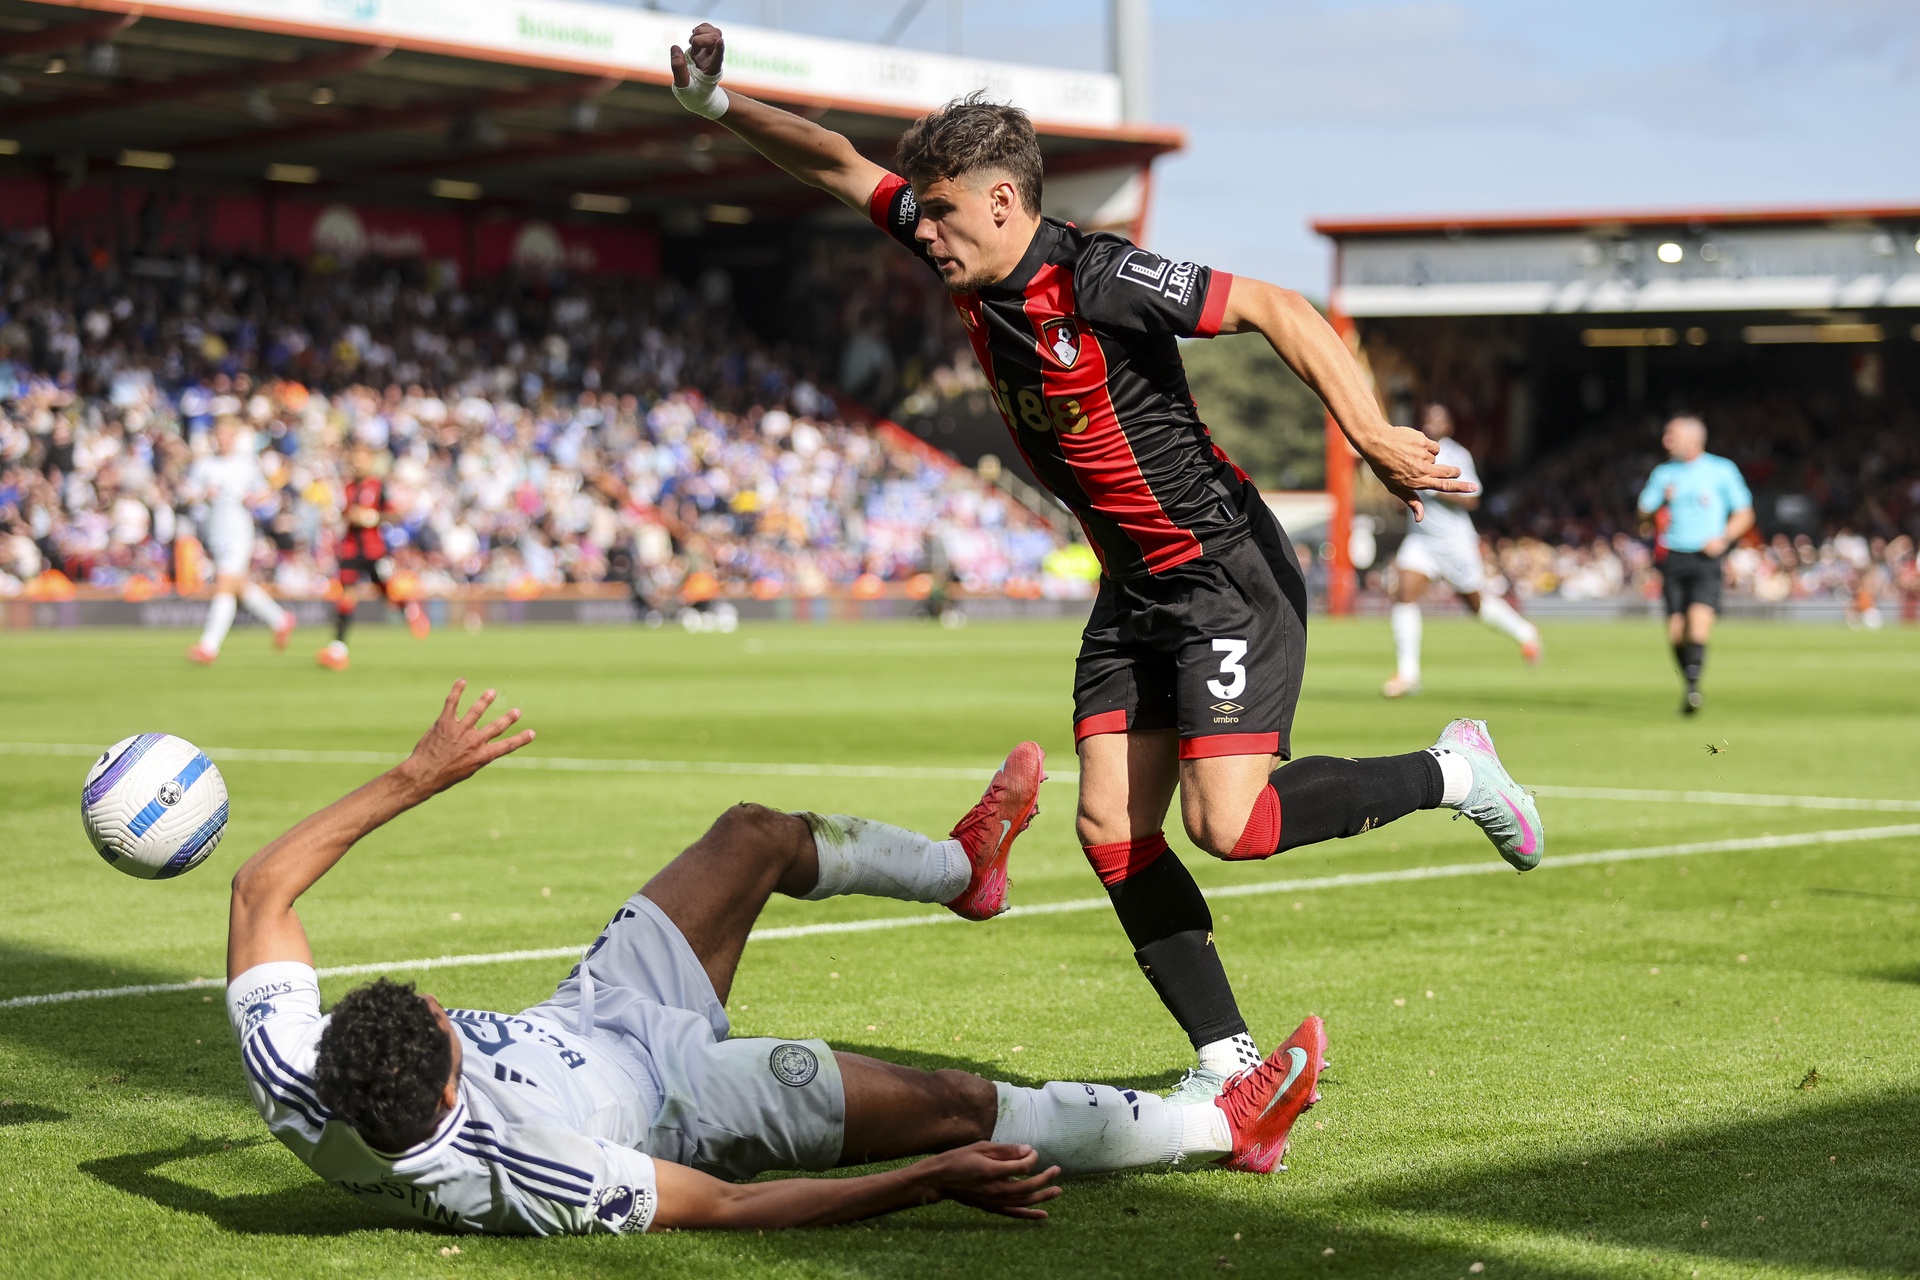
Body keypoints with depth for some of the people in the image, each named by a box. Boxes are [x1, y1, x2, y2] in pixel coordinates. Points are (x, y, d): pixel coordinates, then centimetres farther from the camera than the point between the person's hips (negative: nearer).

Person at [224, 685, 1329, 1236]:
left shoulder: (291, 1080, -33)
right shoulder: (508, 1176, -46)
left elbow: (263, 888, -17)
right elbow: (727, 1207, -33)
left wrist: (414, 779, -15)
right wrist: (932, 1185, -33)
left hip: (575, 1025, 6)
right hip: (661, 1092, -6)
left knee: (757, 834, 13)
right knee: (955, 1106, -4)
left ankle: (960, 864, 44)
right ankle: (1227, 1129, 19)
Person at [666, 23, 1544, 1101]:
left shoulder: (1101, 279, -21)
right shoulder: (972, 268, 2)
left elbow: (1275, 311, -21)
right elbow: (841, 165, 10)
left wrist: (1372, 436, -28)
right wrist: (717, 103, 2)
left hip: (1228, 575, -8)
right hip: (1133, 594, 8)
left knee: (1226, 821, -17)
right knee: (1111, 830, -2)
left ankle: (1451, 772, 5)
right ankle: (1229, 1061, 6)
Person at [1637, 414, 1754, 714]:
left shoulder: (1722, 470, 4)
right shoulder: (1664, 473, 11)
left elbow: (1745, 514, 9)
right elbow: (1644, 518, 10)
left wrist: (1724, 538, -8)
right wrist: (1663, 502, -9)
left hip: (1706, 557, -3)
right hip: (1672, 557, 3)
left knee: (1699, 615, -23)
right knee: (1676, 630, -2)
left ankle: (1693, 683, -24)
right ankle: (1690, 689, 14)